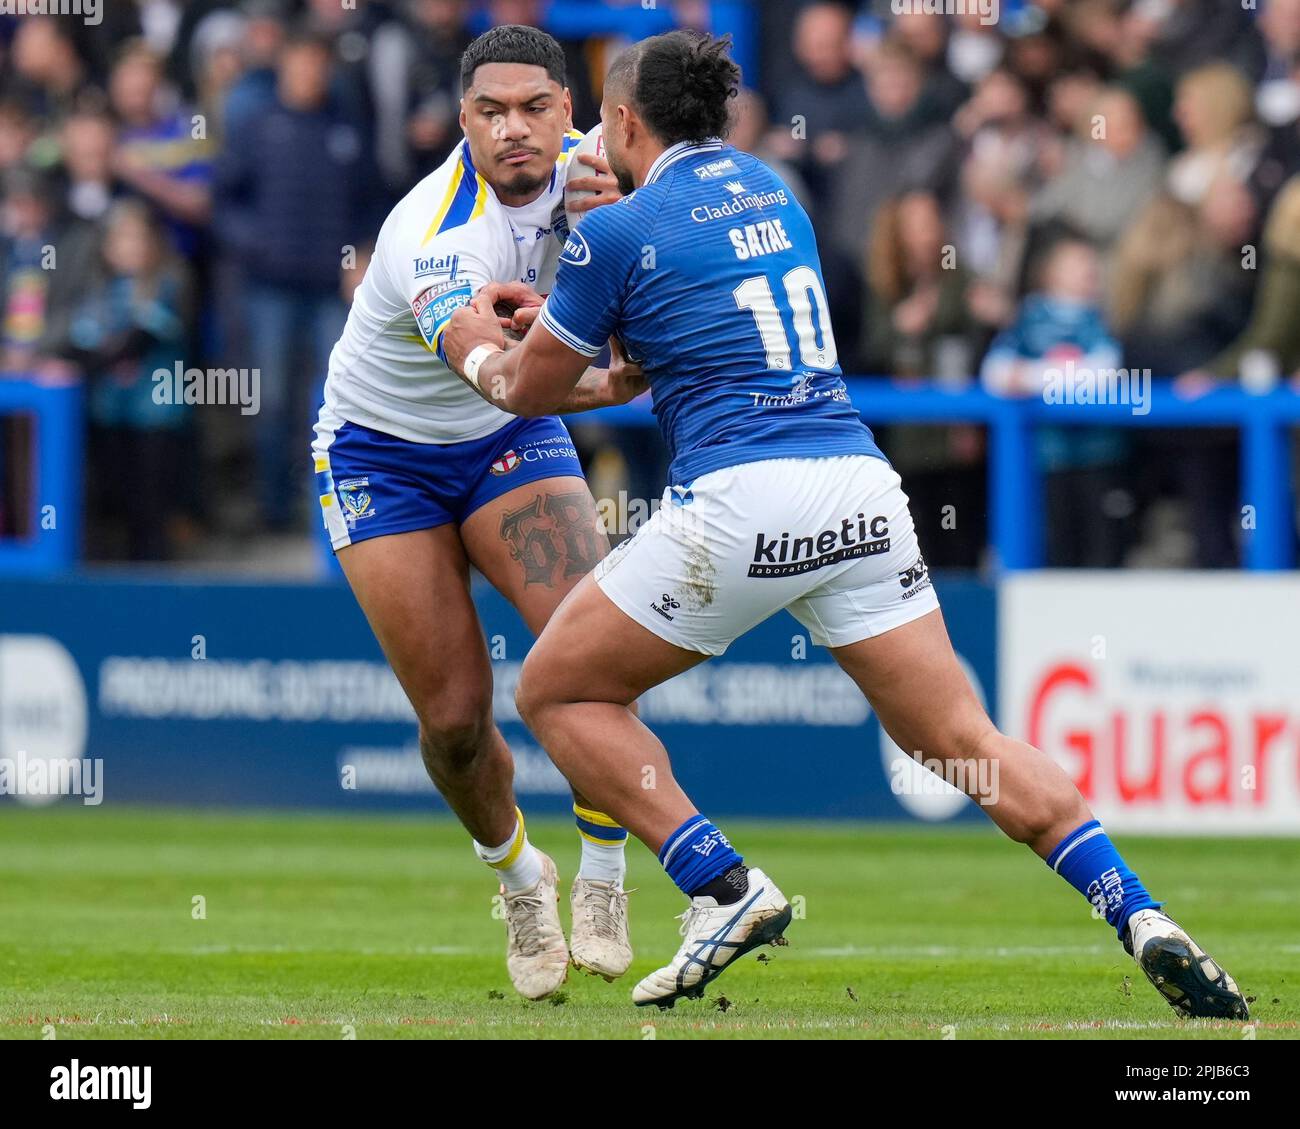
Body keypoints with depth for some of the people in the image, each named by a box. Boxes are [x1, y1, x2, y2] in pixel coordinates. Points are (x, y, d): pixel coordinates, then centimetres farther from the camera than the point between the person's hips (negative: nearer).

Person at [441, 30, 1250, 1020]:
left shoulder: (619, 231, 1)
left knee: (556, 690, 11)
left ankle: (725, 889, -1)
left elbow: (532, 390, 12)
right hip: (862, 490, 6)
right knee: (966, 741, 6)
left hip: (740, 501, -6)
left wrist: (479, 353, 34)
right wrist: (553, 314, 45)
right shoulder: (768, 189, 19)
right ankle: (1142, 918, -12)